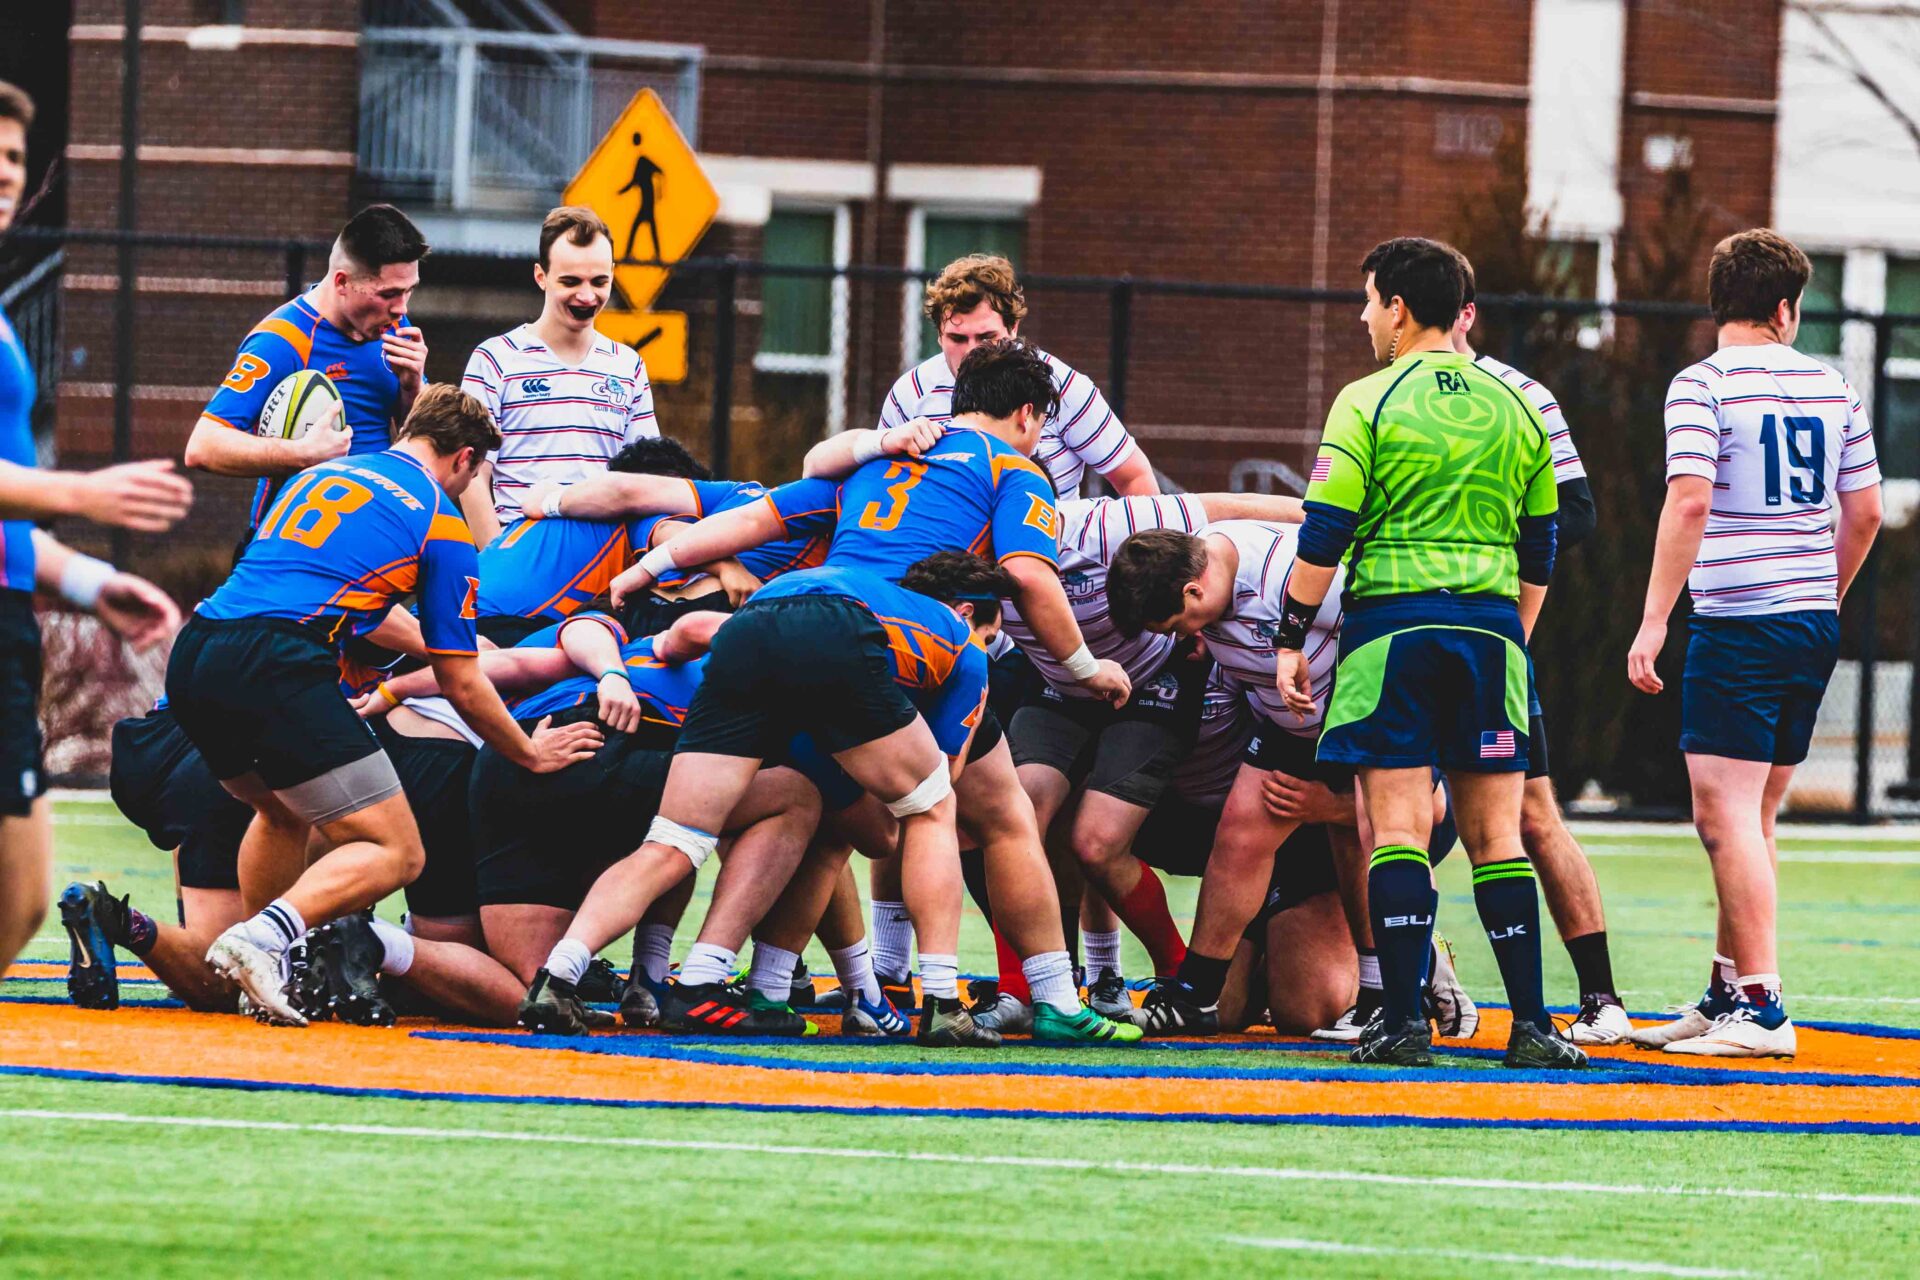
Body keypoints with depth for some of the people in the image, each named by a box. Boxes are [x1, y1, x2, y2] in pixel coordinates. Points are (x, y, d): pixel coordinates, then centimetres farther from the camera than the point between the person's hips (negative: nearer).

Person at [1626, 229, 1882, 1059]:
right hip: (1812, 623, 7)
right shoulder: (1830, 388, 10)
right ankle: (1728, 994, 19)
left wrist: (1655, 619, -17)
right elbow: (1863, 513, 14)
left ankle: (1760, 1008, -15)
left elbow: (1691, 500, -18)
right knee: (1750, 819, 15)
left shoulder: (1703, 385, -7)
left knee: (1726, 813, -8)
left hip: (1737, 621, -7)